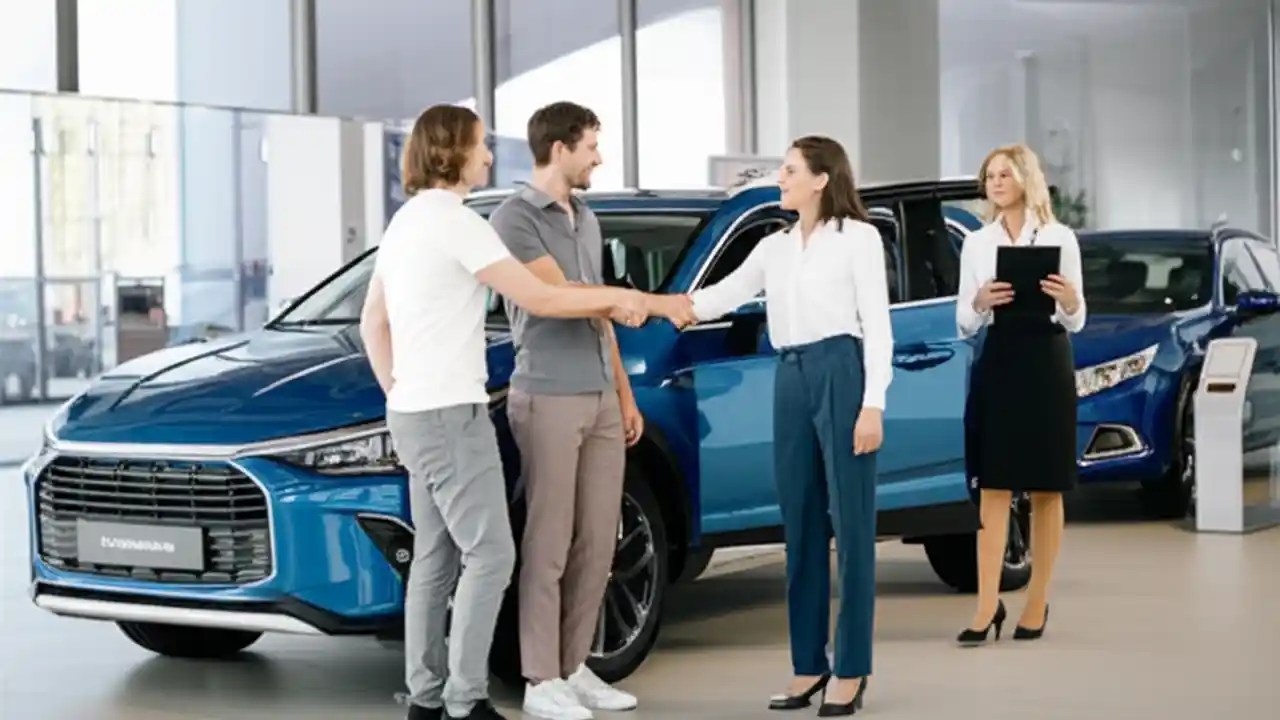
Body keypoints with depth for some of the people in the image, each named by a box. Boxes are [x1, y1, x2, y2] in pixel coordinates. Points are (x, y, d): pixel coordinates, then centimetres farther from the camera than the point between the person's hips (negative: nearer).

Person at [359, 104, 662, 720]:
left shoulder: (406, 222, 15)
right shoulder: (456, 222, -14)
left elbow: (372, 322, 21)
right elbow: (540, 300, -14)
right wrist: (616, 297, -1)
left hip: (416, 414, 10)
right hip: (450, 415, -10)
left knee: (436, 558, 12)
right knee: (490, 554, -7)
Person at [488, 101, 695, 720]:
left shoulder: (586, 220, 17)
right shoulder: (515, 218, -8)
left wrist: (625, 393, 17)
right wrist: (655, 303, -13)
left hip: (600, 402, 8)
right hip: (548, 400, -8)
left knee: (596, 544, 8)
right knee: (549, 544, -5)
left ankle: (573, 668, 16)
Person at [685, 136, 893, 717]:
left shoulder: (858, 237, 0)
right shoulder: (774, 248, 16)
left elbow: (877, 326, -5)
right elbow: (722, 296, 9)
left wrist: (873, 404, -12)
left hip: (842, 375, -6)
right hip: (791, 381, 6)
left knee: (850, 526, -3)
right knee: (801, 526, 7)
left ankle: (851, 670, 2)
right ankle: (809, 665, 14)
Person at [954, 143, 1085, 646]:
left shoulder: (1060, 238, 3)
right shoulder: (976, 243, 9)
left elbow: (1075, 323, 4)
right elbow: (964, 325, 6)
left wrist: (1070, 301, -18)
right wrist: (980, 303, -15)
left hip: (1047, 362, -1)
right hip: (997, 361, 2)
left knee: (1046, 490, 4)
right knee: (993, 487, -3)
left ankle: (1038, 603, 12)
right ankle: (988, 605, -4)